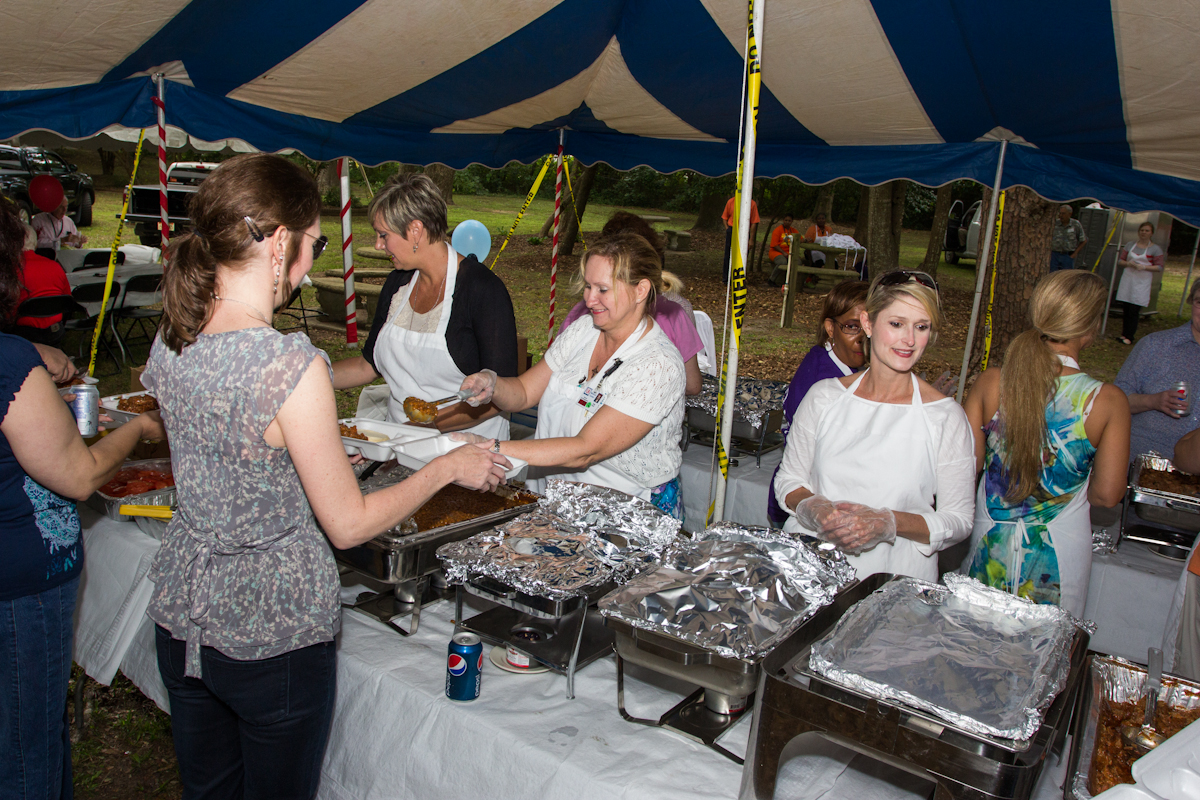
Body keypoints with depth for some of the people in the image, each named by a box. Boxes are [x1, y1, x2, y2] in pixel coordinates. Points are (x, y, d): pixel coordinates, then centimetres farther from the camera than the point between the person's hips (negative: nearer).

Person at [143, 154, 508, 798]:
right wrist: (449, 467, -7)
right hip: (273, 633, -6)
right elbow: (349, 526, -18)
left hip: (180, 613, 7)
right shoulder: (292, 365, -27)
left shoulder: (170, 339, -5)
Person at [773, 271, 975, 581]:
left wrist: (889, 523, -15)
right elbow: (788, 478, 11)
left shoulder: (945, 416, -2)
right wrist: (813, 508, -10)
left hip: (894, 580, -1)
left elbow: (959, 519, 1)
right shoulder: (825, 396, 5)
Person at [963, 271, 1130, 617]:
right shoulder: (1108, 401, -17)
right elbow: (1107, 494, -12)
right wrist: (1070, 483, 9)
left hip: (991, 540, 2)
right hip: (1059, 550, -1)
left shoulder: (991, 382, -15)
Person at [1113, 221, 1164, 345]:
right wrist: (1128, 263, -10)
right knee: (1125, 309, 4)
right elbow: (1120, 261, 11)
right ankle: (1124, 333, 13)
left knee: (1134, 310, -8)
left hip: (1142, 282, -3)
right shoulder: (1130, 245, 10)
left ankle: (1129, 337, -4)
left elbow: (1159, 267, -2)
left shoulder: (1155, 249, 0)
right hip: (1128, 279, 3)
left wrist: (1144, 267, -17)